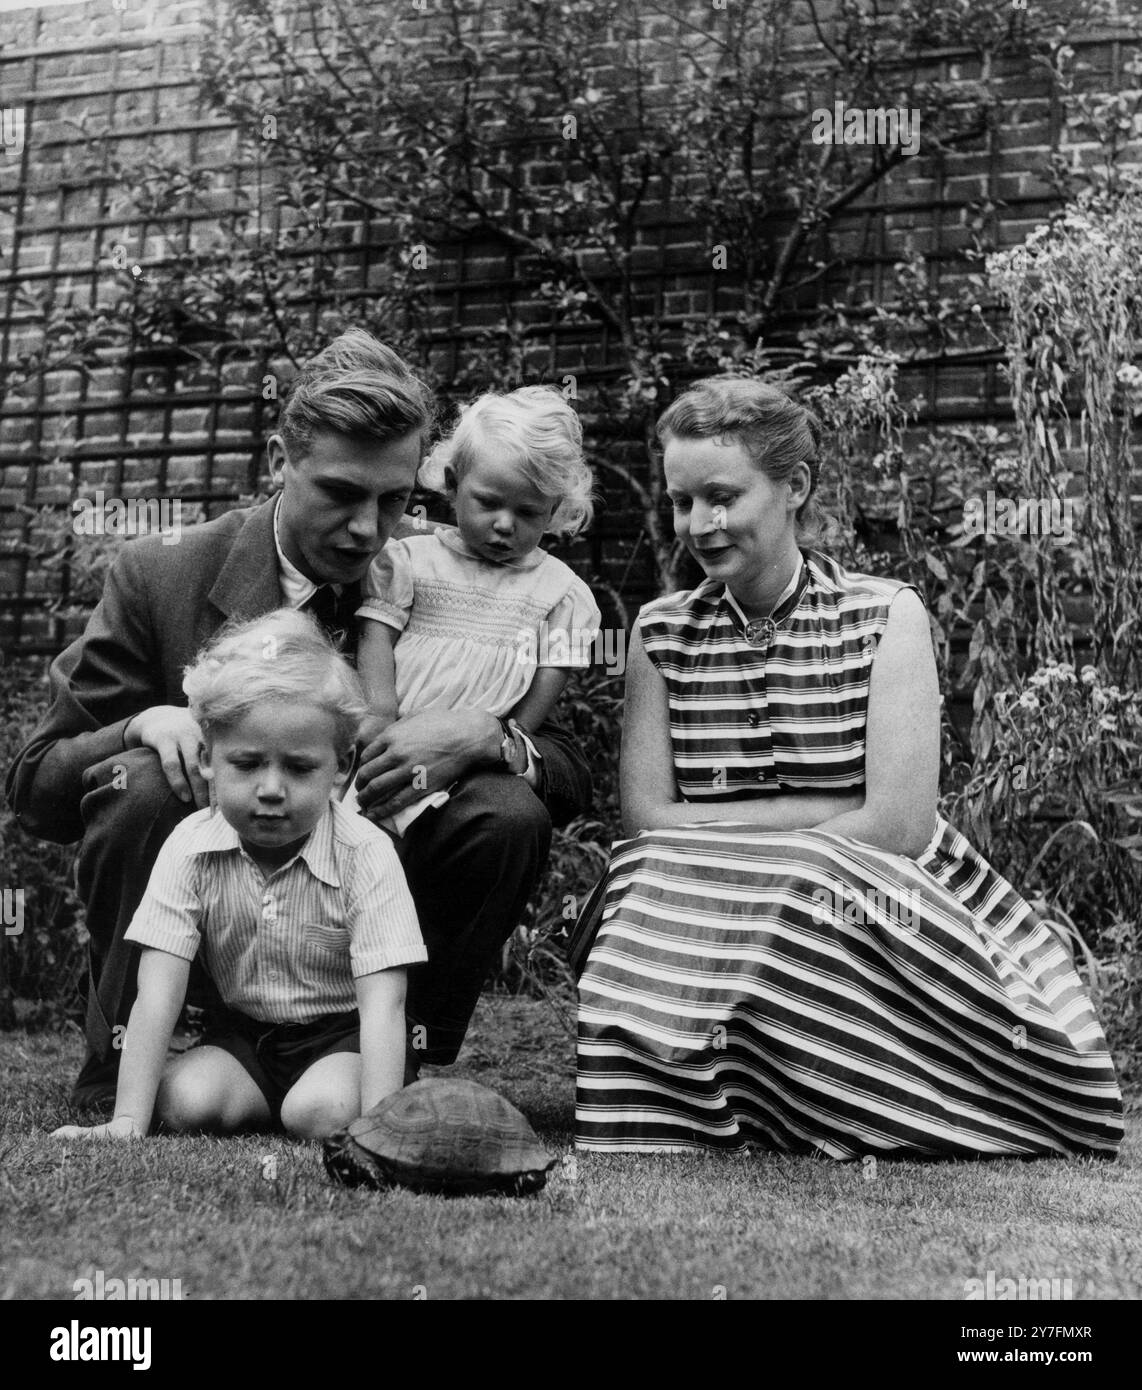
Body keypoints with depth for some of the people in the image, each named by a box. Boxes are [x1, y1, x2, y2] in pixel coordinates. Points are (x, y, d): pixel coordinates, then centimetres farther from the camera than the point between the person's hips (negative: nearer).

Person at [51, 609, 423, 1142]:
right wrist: (126, 1124, -27)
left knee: (322, 1113, -31)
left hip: (340, 1036, -3)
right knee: (185, 1102, -23)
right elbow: (157, 993, -18)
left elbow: (382, 1003, -26)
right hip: (241, 1034, 3)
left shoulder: (365, 854, -22)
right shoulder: (190, 848, -14)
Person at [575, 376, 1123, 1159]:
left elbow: (896, 827, -14)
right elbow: (647, 822, -5)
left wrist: (716, 825, -9)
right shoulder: (660, 634, 5)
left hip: (886, 913, -2)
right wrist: (820, 820, -13)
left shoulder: (885, 617, -4)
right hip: (734, 927, 2)